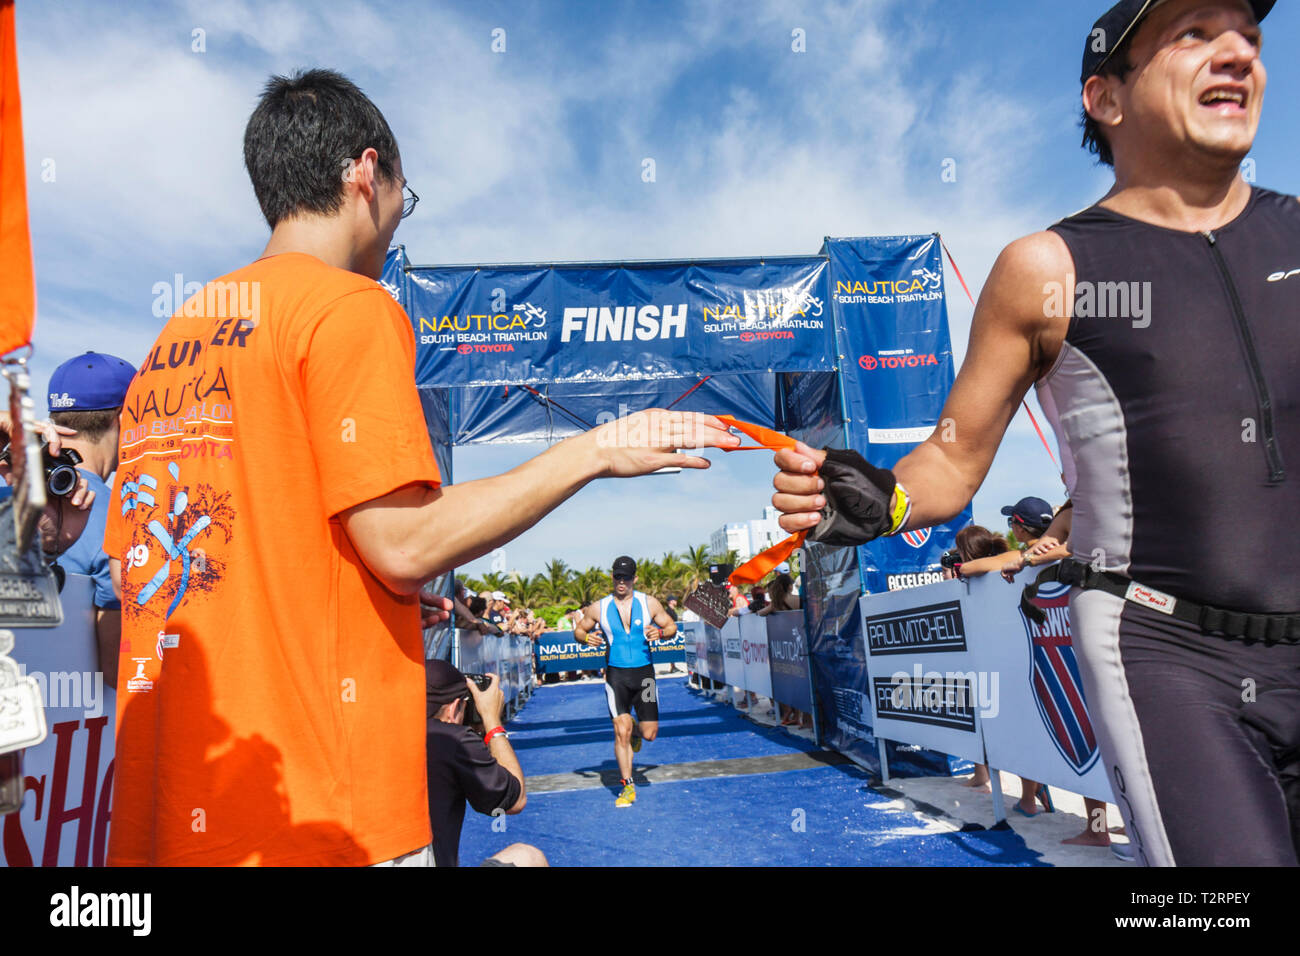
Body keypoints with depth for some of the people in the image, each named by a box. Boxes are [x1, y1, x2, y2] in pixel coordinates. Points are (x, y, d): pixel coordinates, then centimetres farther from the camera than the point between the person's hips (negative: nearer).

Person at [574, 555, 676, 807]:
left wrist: (660, 633, -14)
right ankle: (627, 786, 7)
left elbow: (671, 626, 8)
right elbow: (578, 630, 12)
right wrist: (586, 637, -11)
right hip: (616, 675, -1)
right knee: (621, 732, -7)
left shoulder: (649, 603, 1)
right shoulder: (599, 608, 1)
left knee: (650, 734, 4)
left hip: (644, 673, 1)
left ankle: (636, 731, 41)